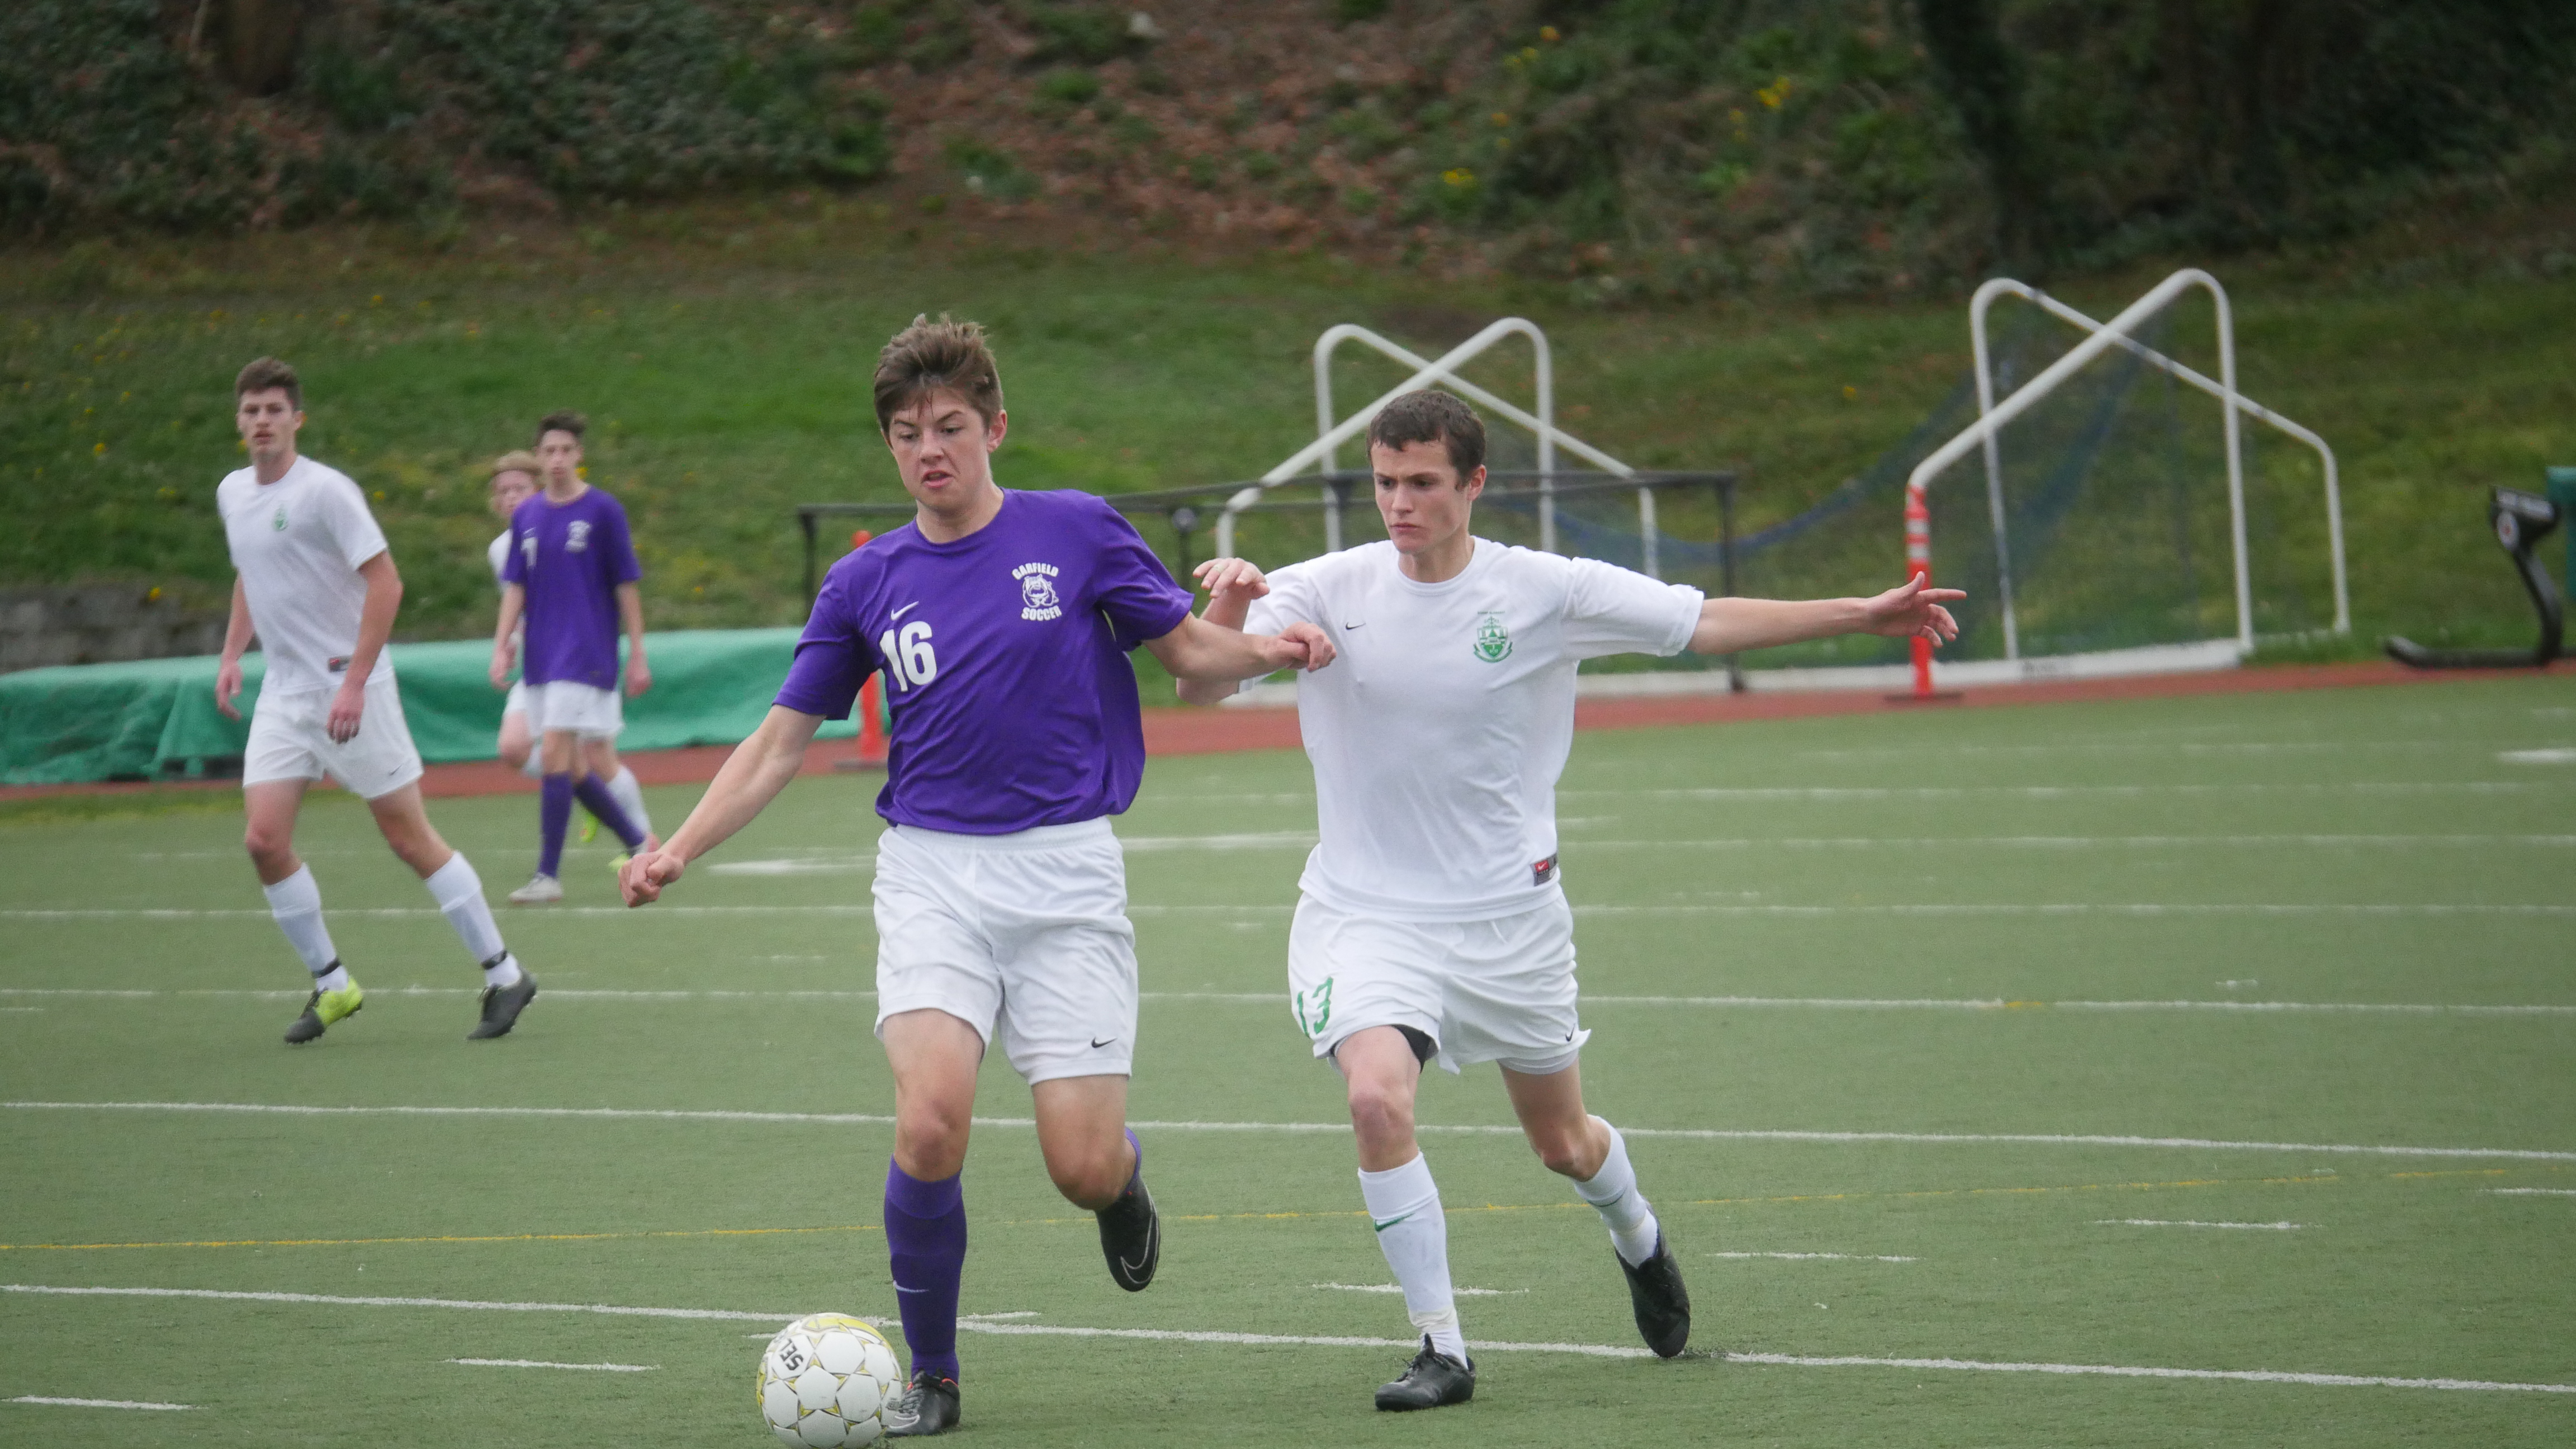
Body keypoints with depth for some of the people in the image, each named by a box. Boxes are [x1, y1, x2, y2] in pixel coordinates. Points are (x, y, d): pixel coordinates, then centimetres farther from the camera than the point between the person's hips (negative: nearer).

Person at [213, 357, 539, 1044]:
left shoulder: (326, 491, -13)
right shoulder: (233, 494, 10)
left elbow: (385, 582, -16)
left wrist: (354, 683, -21)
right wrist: (232, 654, 16)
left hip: (349, 691, -7)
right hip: (283, 694, 7)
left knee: (411, 838, -3)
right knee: (264, 839, -7)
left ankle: (503, 976, 7)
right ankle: (331, 985, 7)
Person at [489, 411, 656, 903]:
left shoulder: (602, 511, -4)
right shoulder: (526, 516, 10)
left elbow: (627, 586, -2)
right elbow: (515, 586, 13)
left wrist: (638, 654, -2)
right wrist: (502, 646, 2)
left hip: (586, 655, -6)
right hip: (541, 656, 6)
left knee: (555, 756, -15)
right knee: (571, 766, 7)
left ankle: (548, 875, -13)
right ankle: (640, 842, 25)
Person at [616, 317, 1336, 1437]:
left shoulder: (1078, 533, 1)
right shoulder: (866, 584, 7)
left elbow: (1190, 653, 8)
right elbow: (782, 742, 11)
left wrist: (1266, 651, -15)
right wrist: (678, 850, -1)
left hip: (1066, 872, -1)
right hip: (931, 873, 1)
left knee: (1082, 1167, -8)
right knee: (930, 1121, -20)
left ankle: (1124, 1176, 32)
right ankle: (930, 1375, -1)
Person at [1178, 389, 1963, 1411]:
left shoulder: (1545, 591, -8)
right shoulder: (1329, 590, -10)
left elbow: (1706, 624, -1)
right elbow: (1202, 689, -15)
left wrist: (1865, 614, -5)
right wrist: (1231, 607, -35)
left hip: (1508, 910, 1)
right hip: (1365, 911, -1)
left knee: (1562, 1143, 14)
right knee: (1377, 1094, -27)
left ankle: (1638, 1240, 52)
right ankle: (1442, 1348, -12)